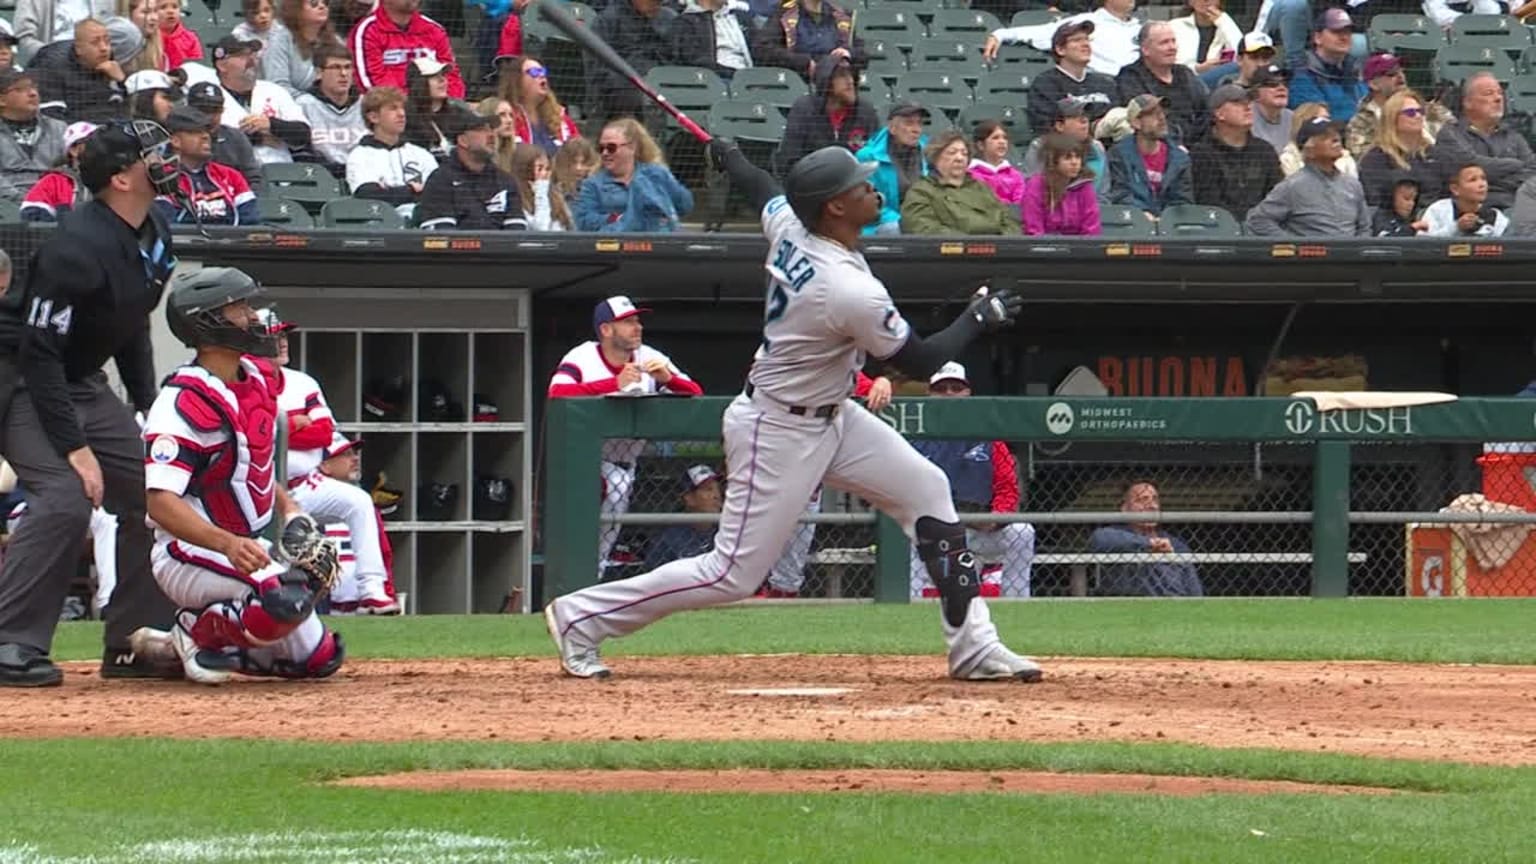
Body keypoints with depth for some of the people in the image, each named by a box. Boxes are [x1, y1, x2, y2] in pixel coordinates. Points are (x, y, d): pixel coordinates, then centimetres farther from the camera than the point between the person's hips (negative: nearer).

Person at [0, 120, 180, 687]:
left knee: (149, 491, 6)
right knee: (66, 497, -24)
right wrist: (74, 448, -29)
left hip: (85, 384, 9)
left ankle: (136, 643, 13)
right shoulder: (79, 248, -27)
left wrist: (150, 415, 9)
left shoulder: (154, 237, 2)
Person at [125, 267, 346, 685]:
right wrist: (227, 544, -44)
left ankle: (174, 646, 18)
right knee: (289, 598, -36)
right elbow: (161, 502, -30)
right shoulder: (184, 404, -22)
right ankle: (199, 632, -8)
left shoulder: (258, 376, 7)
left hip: (249, 548, 10)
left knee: (319, 658, 10)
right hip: (189, 556, -10)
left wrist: (290, 509, 5)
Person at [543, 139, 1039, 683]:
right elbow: (922, 363, -18)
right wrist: (980, 317, -2)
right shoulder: (850, 292, -31)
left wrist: (731, 161, 40)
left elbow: (764, 192, 18)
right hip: (779, 432, -10)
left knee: (926, 490, 6)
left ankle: (973, 647, 9)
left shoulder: (788, 225, -9)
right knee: (735, 574, -3)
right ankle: (582, 618, 9)